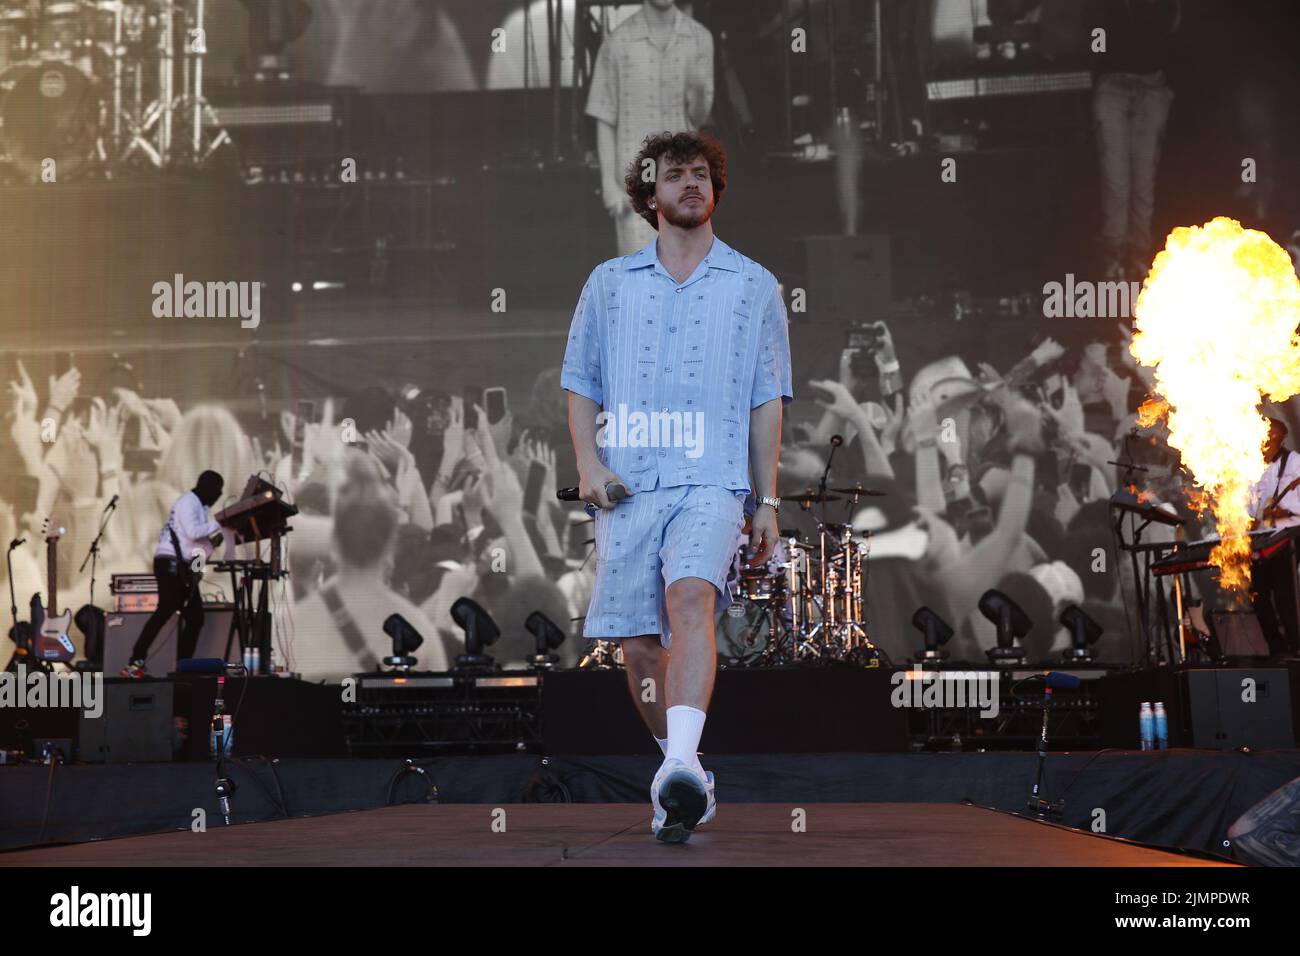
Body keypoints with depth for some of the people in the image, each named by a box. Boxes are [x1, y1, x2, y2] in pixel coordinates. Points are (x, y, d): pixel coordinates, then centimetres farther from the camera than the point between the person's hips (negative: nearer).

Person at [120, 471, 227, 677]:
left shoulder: (198, 505, 24)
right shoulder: (188, 501, -6)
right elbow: (192, 532, -20)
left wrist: (213, 540, 5)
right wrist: (217, 524, -9)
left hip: (183, 568, 10)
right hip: (171, 564, -10)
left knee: (195, 616, 4)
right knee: (165, 610, -19)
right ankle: (135, 662, -22)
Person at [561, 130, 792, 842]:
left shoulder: (754, 286, 12)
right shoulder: (609, 282, 15)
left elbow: (766, 401, 12)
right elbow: (580, 384, 17)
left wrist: (768, 500, 6)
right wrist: (587, 461, -1)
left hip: (712, 482, -2)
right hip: (627, 487, 3)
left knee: (690, 599, -28)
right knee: (638, 645, 1)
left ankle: (681, 771, -41)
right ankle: (687, 778, 20)